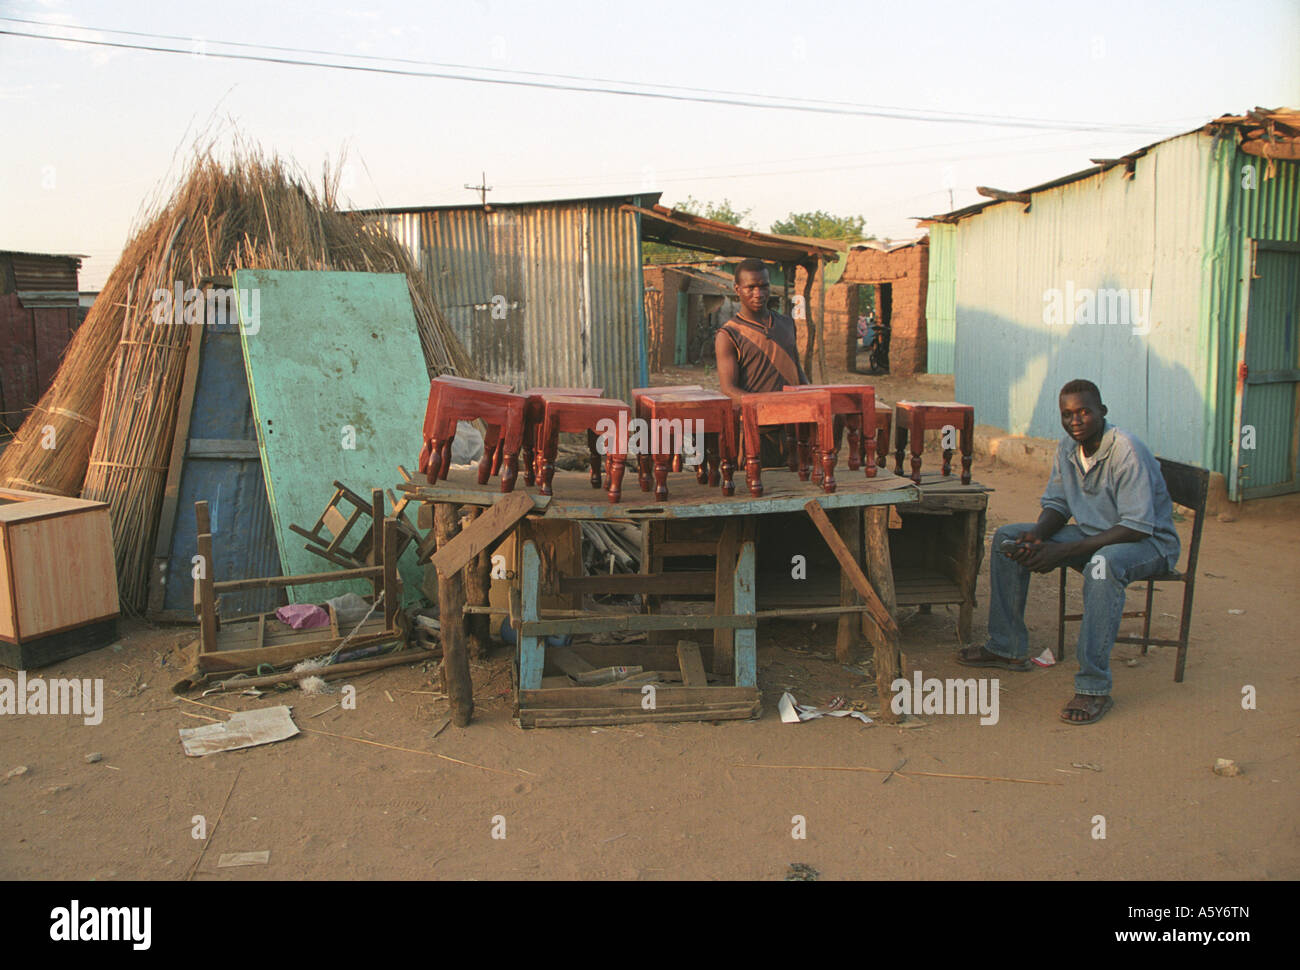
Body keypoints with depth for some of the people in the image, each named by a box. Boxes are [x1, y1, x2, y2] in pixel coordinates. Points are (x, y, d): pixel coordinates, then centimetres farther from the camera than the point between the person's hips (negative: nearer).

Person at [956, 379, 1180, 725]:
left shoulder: (1126, 450, -25)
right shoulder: (1068, 447, -1)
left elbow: (1138, 527, -29)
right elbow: (1056, 505, 7)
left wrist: (1063, 552, -33)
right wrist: (1036, 535, -17)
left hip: (1149, 541, -8)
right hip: (1091, 534, 8)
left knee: (1102, 565, -42)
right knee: (1006, 538, -2)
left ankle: (1094, 687, -35)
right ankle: (1007, 649, 5)